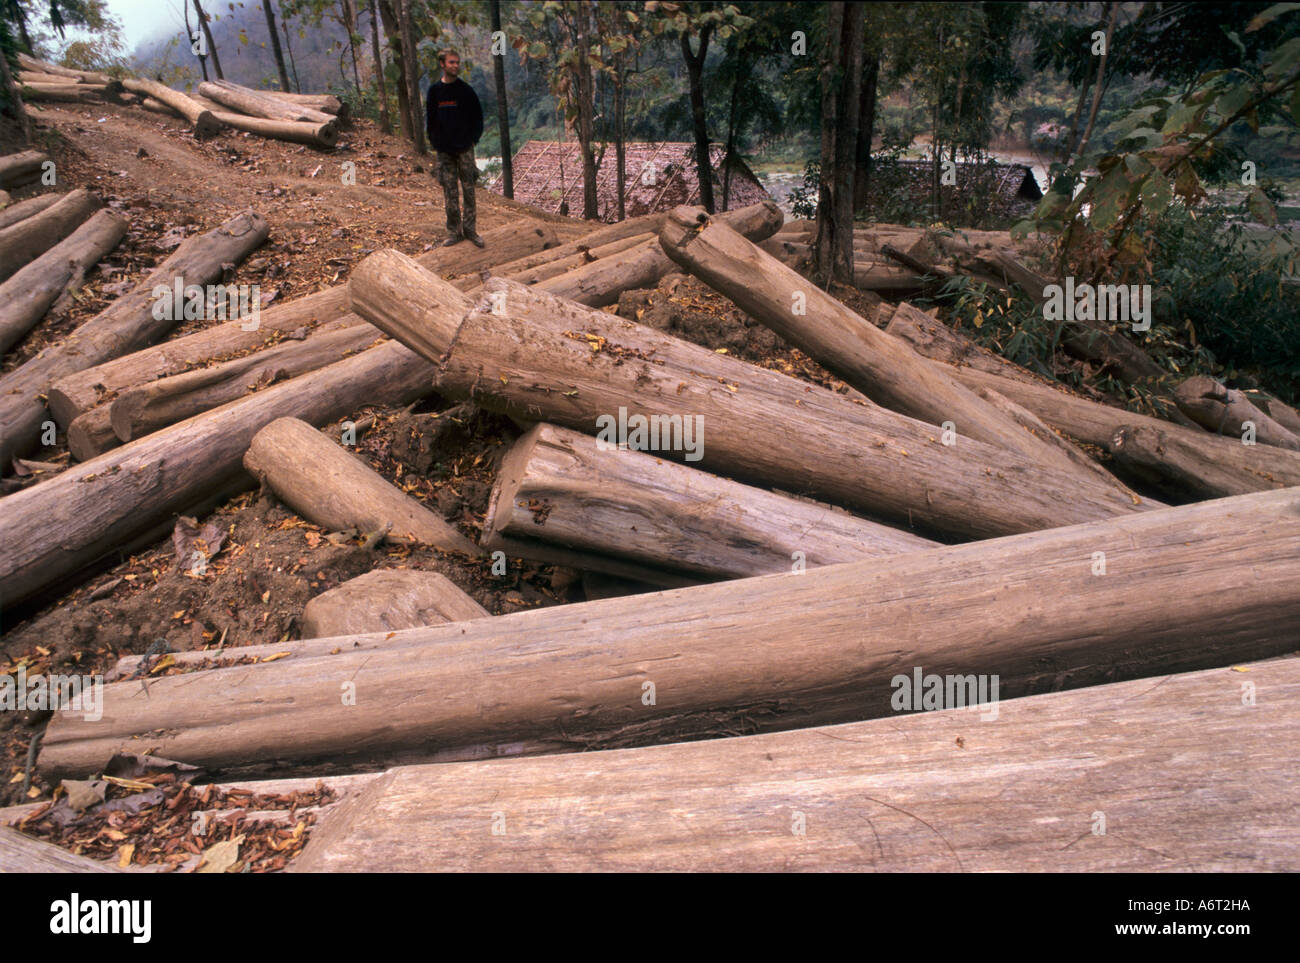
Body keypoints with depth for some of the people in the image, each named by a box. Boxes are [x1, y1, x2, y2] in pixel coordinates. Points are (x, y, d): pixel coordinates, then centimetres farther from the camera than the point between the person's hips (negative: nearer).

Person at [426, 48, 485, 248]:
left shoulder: (466, 90, 0)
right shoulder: (434, 90, 5)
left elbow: (478, 116, 4)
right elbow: (430, 118, 12)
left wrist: (473, 138, -3)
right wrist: (433, 141, 4)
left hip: (465, 148, -1)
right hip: (444, 150, 2)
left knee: (469, 190, 2)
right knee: (450, 193, 3)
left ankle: (470, 229, 11)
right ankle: (454, 231, 10)